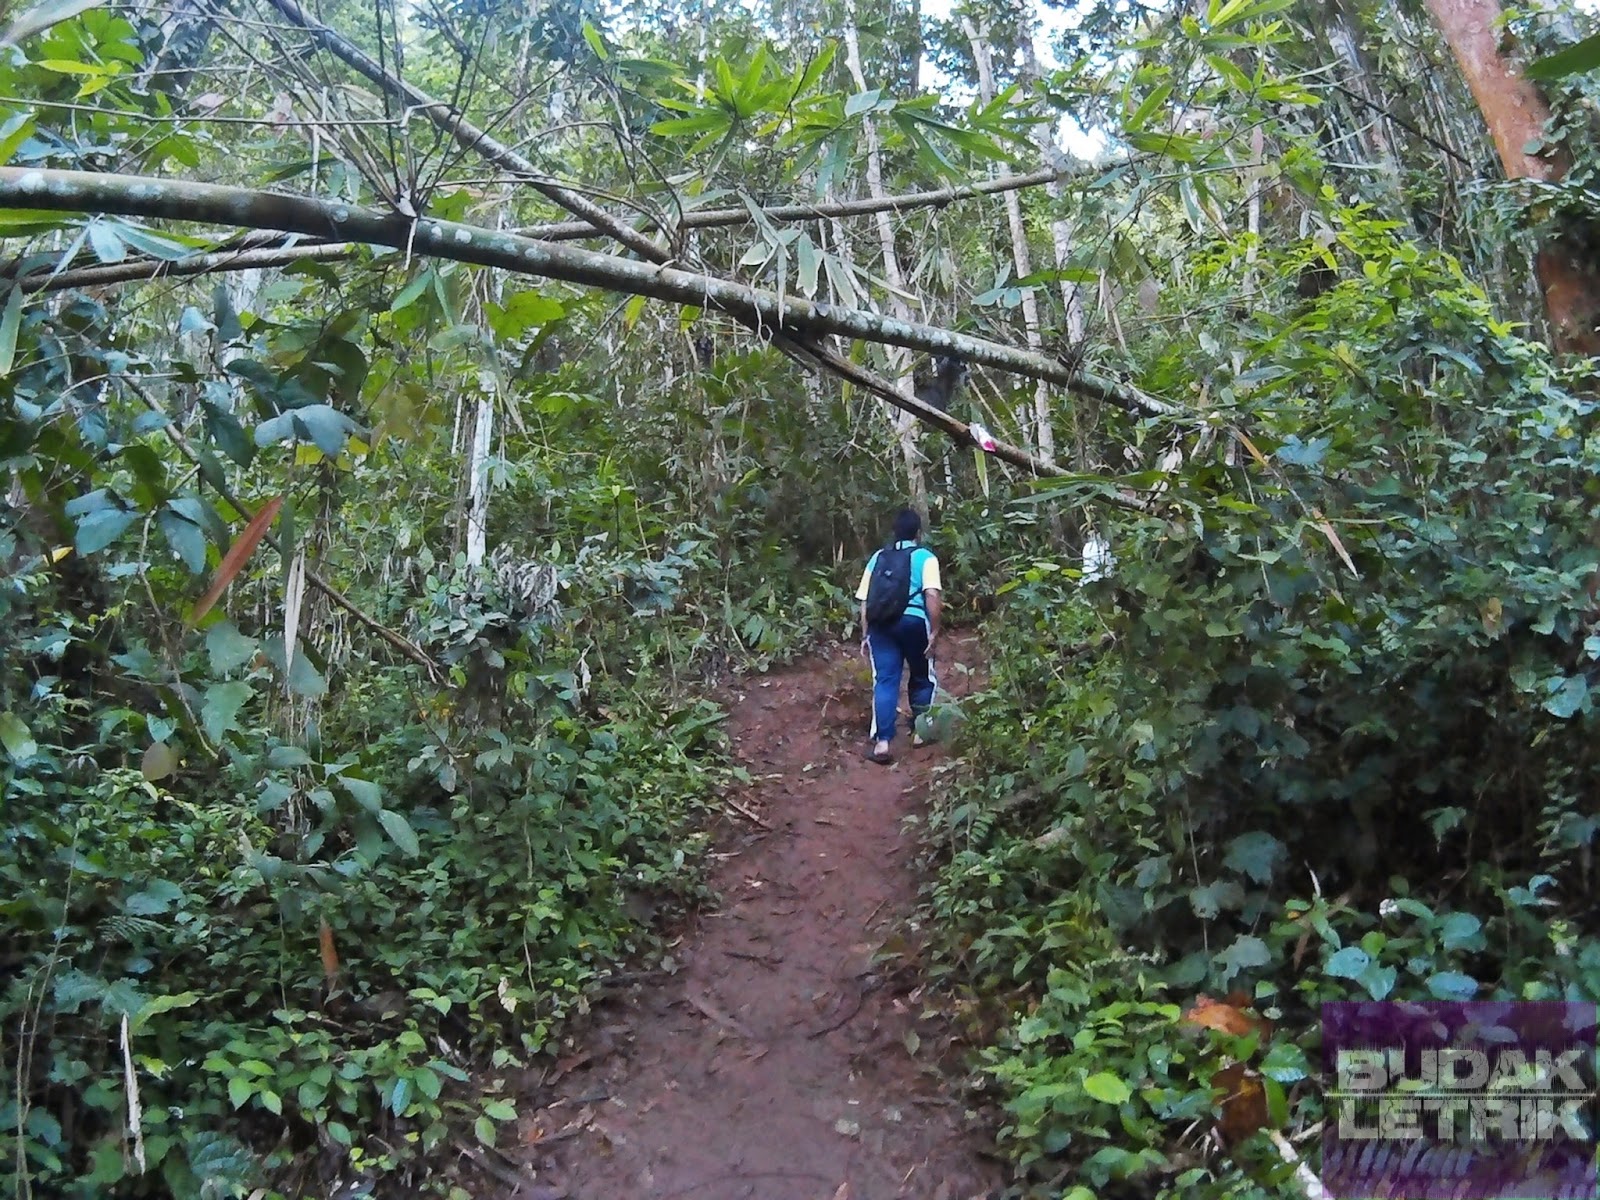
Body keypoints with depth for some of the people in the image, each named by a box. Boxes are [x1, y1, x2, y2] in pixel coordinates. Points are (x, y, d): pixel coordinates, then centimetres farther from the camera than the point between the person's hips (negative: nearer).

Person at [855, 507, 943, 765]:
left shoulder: (878, 557, 18)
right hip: (914, 621, -2)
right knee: (922, 678, 17)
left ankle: (882, 742, -7)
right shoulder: (925, 557, 6)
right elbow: (931, 595, -9)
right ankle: (919, 731, 26)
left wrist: (865, 635, 18)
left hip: (881, 623, 3)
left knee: (885, 681, 2)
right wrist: (934, 631, -8)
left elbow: (865, 601, 14)